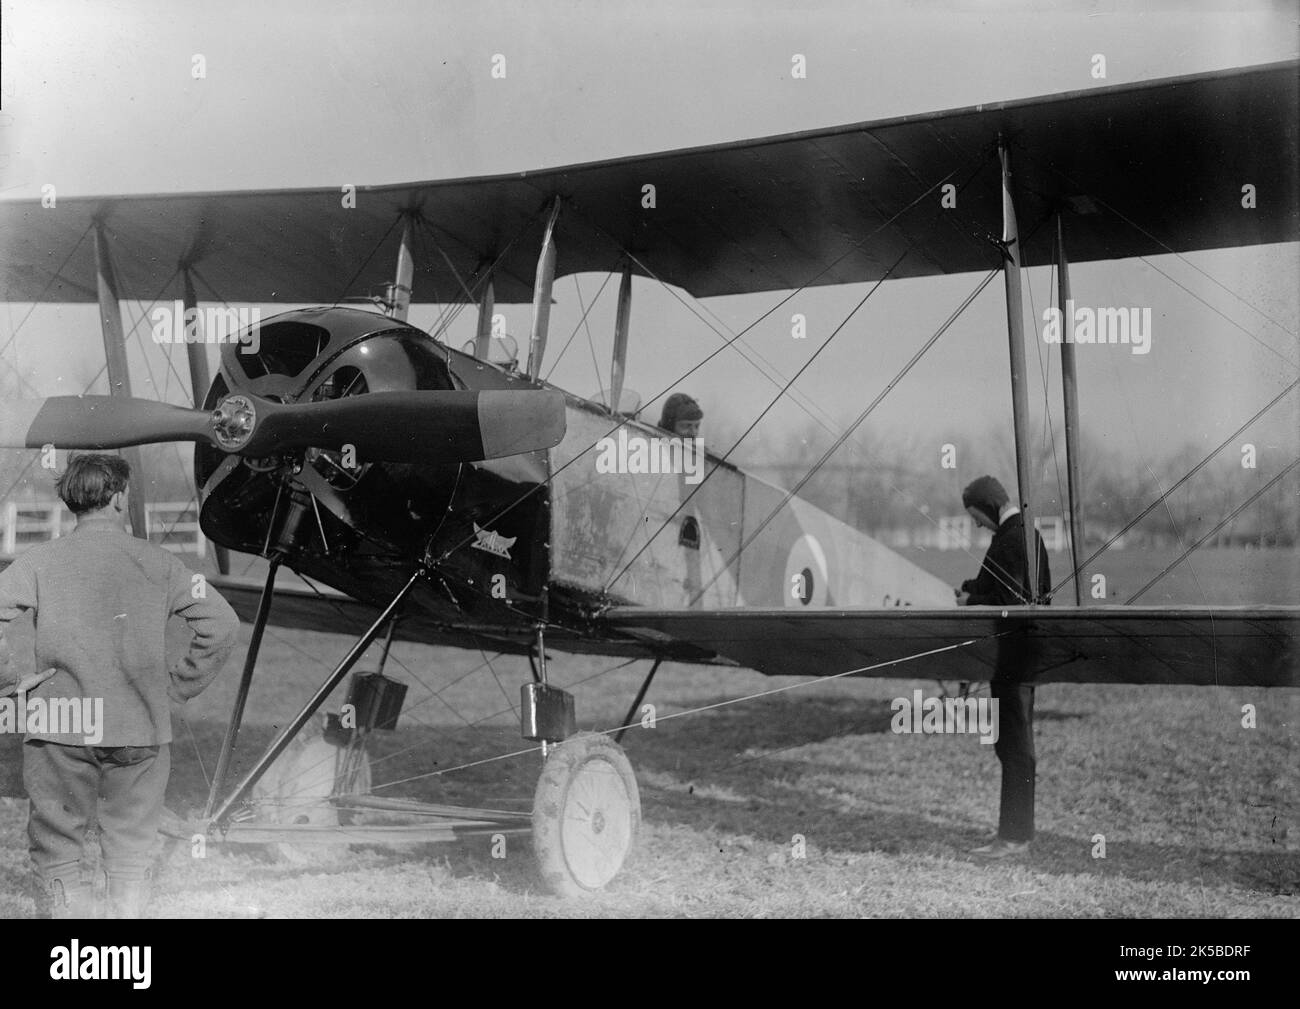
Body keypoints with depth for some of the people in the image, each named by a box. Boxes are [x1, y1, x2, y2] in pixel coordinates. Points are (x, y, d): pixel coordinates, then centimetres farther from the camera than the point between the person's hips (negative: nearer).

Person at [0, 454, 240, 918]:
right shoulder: (155, 562, 1)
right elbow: (221, 622, -3)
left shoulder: (40, 560, -2)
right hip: (140, 730, 1)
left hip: (60, 731, -1)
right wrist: (181, 684, 6)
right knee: (131, 853, 13)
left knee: (59, 852, 9)